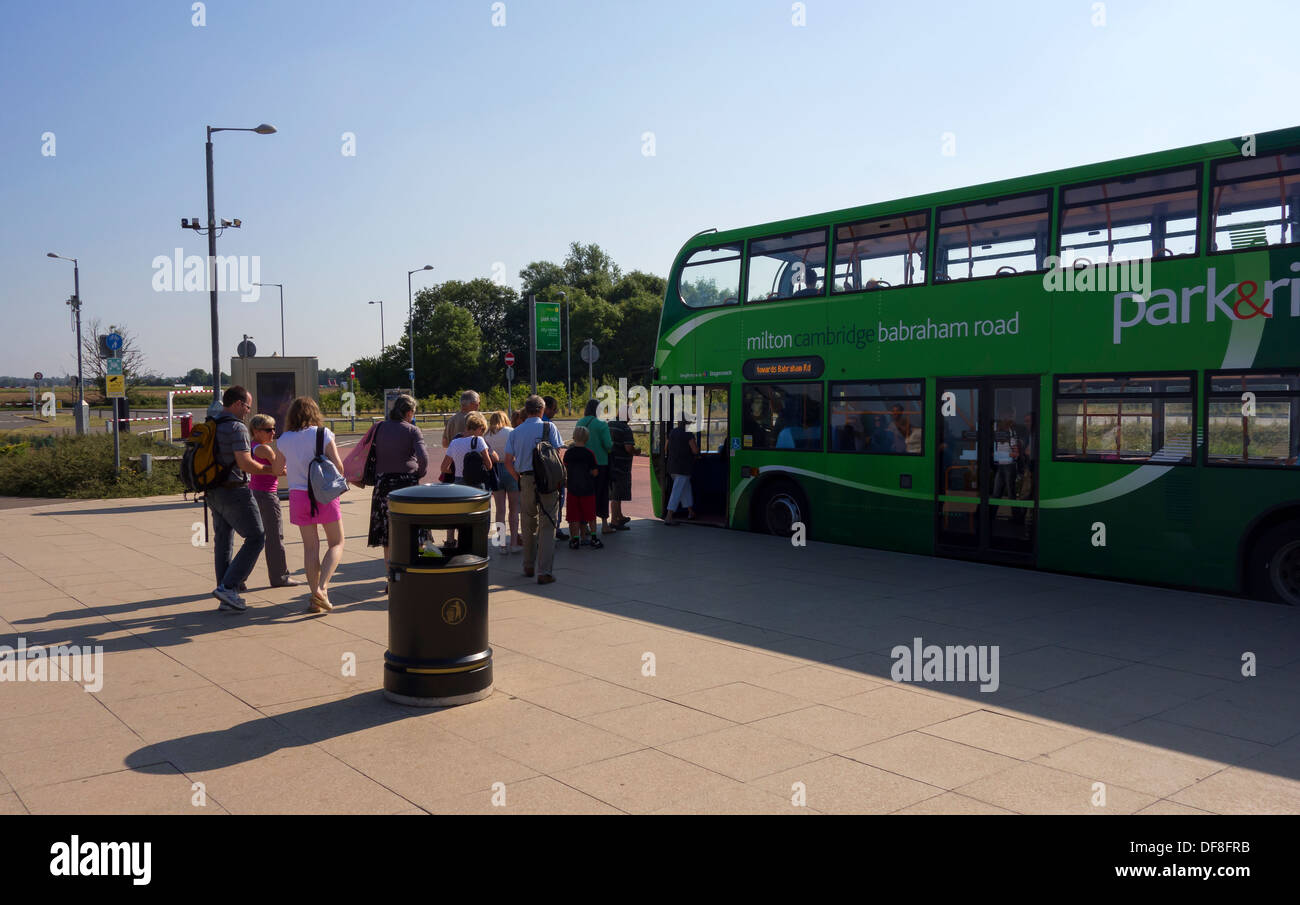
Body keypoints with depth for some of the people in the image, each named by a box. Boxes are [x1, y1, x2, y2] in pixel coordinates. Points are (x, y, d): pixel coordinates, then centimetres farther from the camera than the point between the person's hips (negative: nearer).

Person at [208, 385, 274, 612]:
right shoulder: (236, 428, -15)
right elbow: (245, 463, -22)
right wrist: (270, 469, -7)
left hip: (214, 492, 9)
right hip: (234, 492, -9)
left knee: (223, 542, 12)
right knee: (256, 537, -2)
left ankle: (227, 598, 16)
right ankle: (228, 587, -9)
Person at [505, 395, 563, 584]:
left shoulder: (516, 432, 8)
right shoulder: (548, 427, -1)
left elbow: (508, 462, 5)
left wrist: (519, 479, 15)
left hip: (525, 481, 4)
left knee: (529, 525, 18)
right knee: (547, 526, -2)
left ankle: (528, 567, 28)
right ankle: (544, 572, -6)